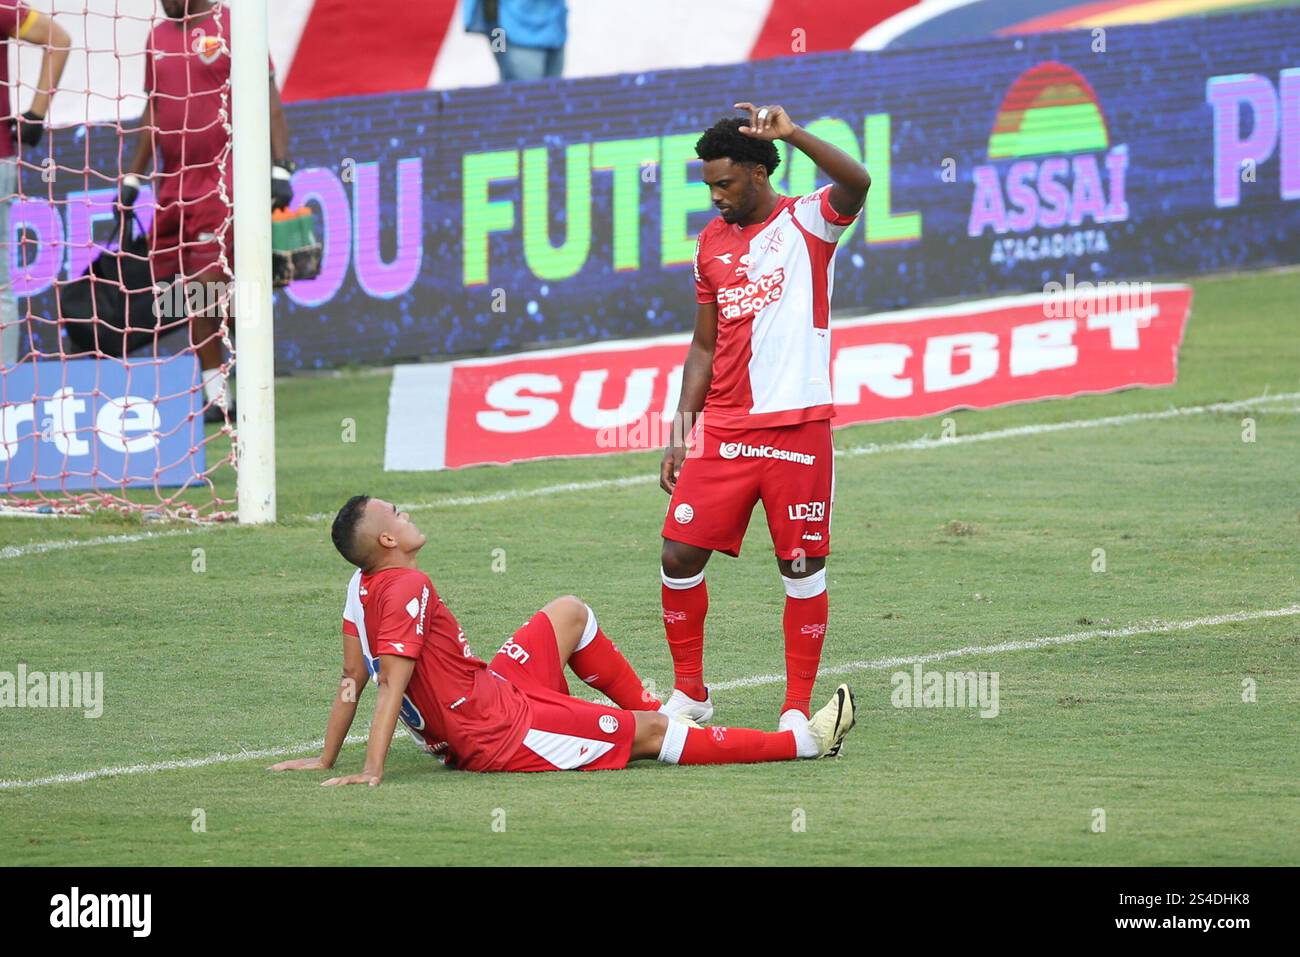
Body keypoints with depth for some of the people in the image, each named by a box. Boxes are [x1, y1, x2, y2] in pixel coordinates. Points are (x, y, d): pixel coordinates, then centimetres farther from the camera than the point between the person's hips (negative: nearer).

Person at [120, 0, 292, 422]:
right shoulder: (159, 37, 15)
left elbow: (269, 102, -4)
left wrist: (280, 169, -11)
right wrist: (132, 178, 19)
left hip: (224, 178, -7)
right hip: (174, 183, 7)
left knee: (209, 284, -13)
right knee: (190, 291, 4)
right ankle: (215, 395, 13)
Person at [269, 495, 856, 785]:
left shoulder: (362, 589, 2)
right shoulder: (407, 589, -24)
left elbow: (351, 680, 5)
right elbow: (391, 685, -28)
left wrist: (327, 759, 10)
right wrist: (371, 773, -31)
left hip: (489, 696, 10)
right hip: (502, 736, -10)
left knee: (570, 613, 23)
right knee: (648, 734, -3)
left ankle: (651, 708, 34)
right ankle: (806, 742, 3)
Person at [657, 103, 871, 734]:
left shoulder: (807, 223, -3)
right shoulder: (711, 242, 12)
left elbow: (856, 184, -26)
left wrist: (794, 135, -36)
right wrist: (681, 428, 10)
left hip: (796, 426, -5)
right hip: (721, 431, 5)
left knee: (802, 565, 0)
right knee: (680, 552, -1)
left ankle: (797, 706, 8)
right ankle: (689, 691, 13)